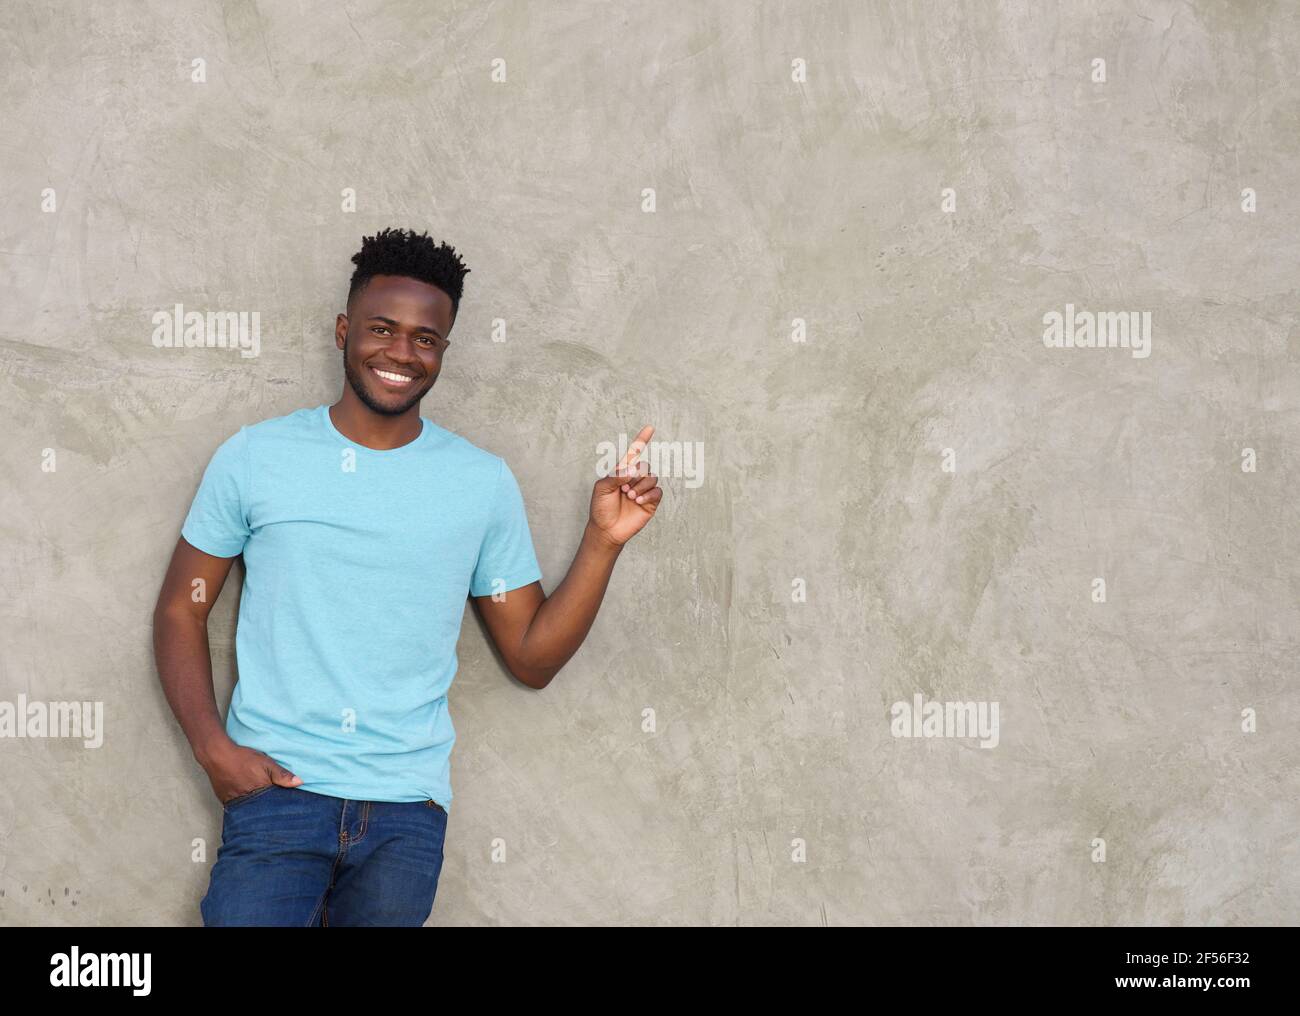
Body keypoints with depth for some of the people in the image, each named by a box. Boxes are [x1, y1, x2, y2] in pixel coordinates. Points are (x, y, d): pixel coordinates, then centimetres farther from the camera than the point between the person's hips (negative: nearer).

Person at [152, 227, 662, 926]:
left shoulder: (484, 483, 6)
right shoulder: (254, 457, 3)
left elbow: (532, 657, 8)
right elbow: (181, 610, 8)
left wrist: (603, 541, -5)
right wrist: (214, 749, -6)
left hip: (406, 807, 2)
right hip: (274, 791, -1)